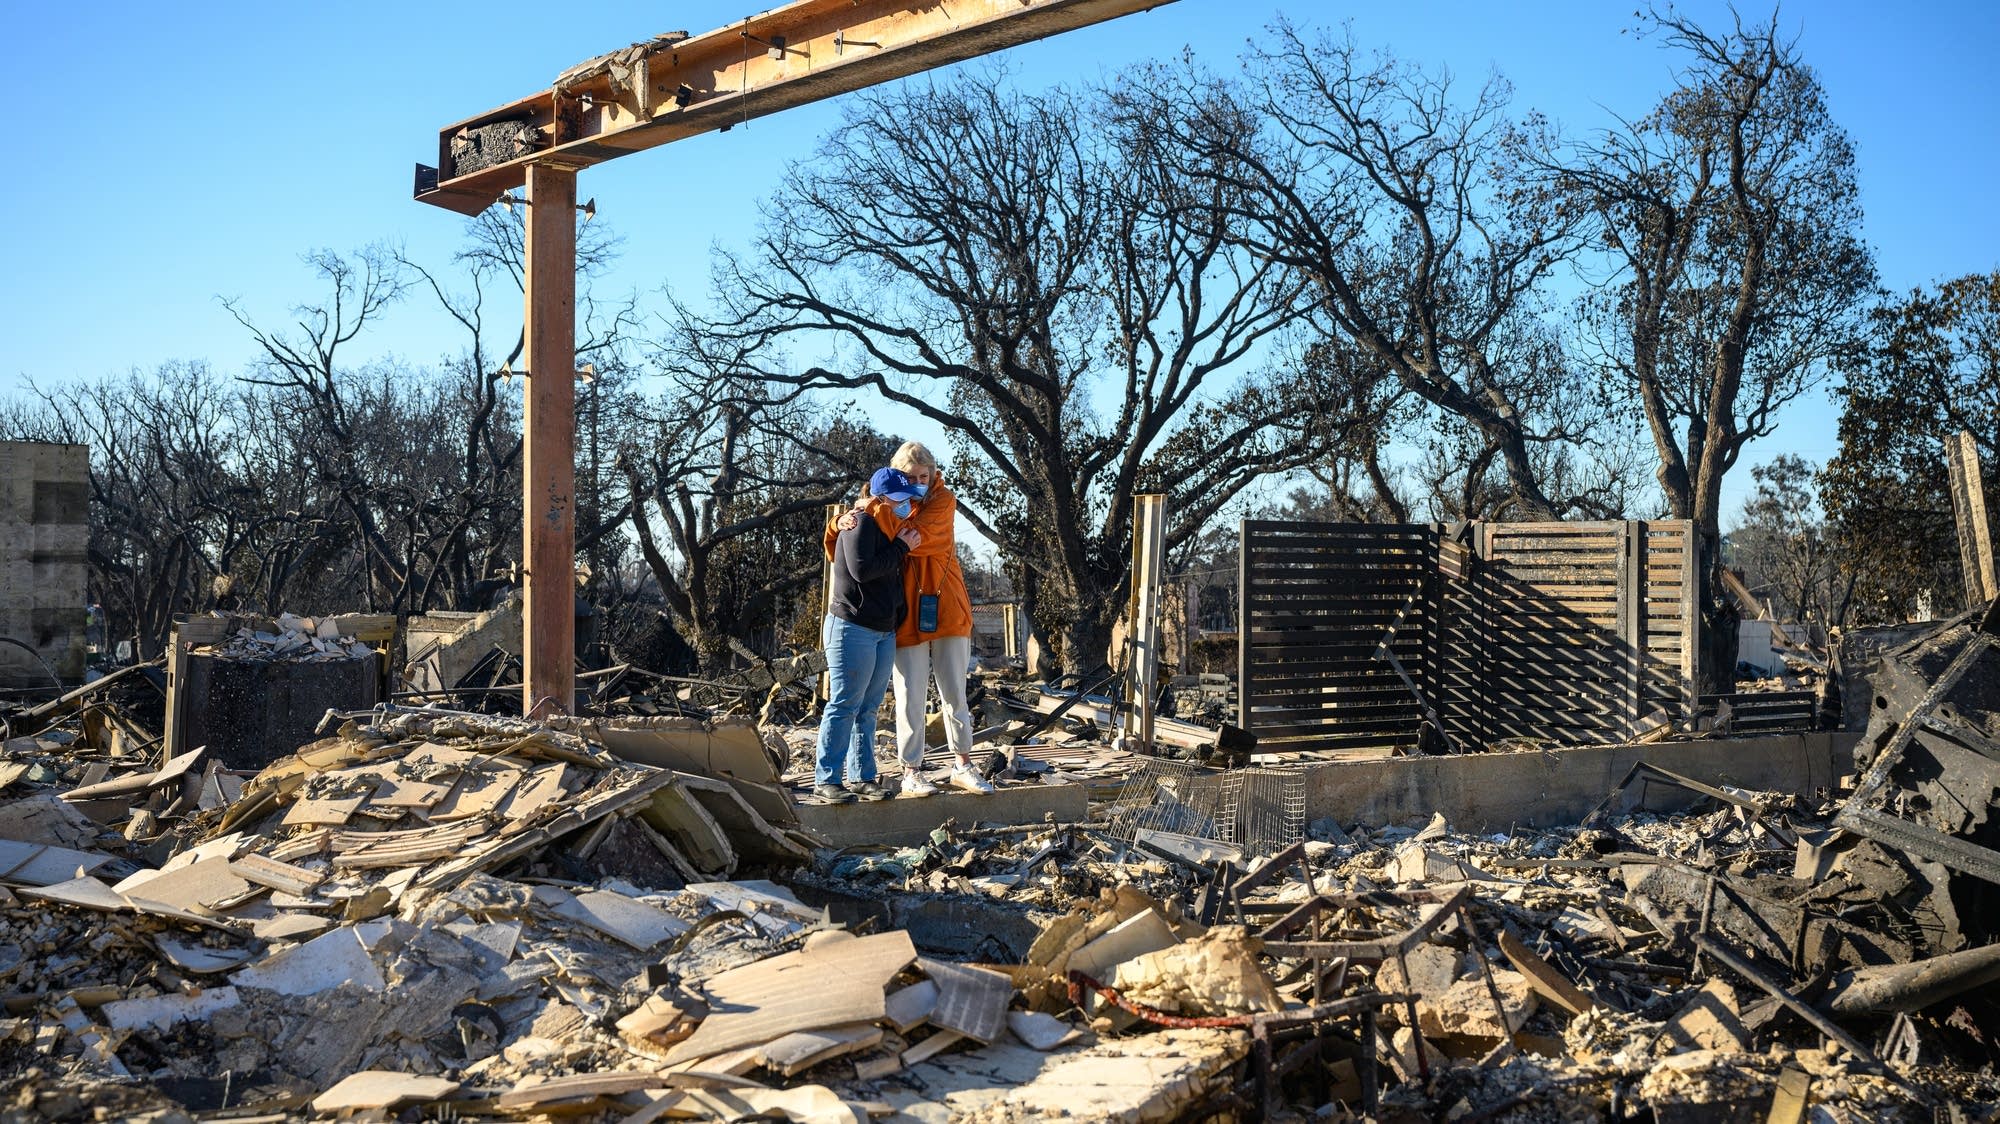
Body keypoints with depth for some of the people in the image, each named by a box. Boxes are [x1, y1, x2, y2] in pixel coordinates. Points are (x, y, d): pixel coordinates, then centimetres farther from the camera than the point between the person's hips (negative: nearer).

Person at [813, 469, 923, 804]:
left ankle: (860, 777, 13)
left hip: (884, 632, 9)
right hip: (852, 629, -9)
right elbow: (862, 569, -23)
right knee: (844, 706, -7)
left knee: (868, 708, 9)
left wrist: (905, 547, 4)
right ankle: (826, 780, -3)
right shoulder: (862, 523, -11)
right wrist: (901, 548, -16)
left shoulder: (890, 528, 17)